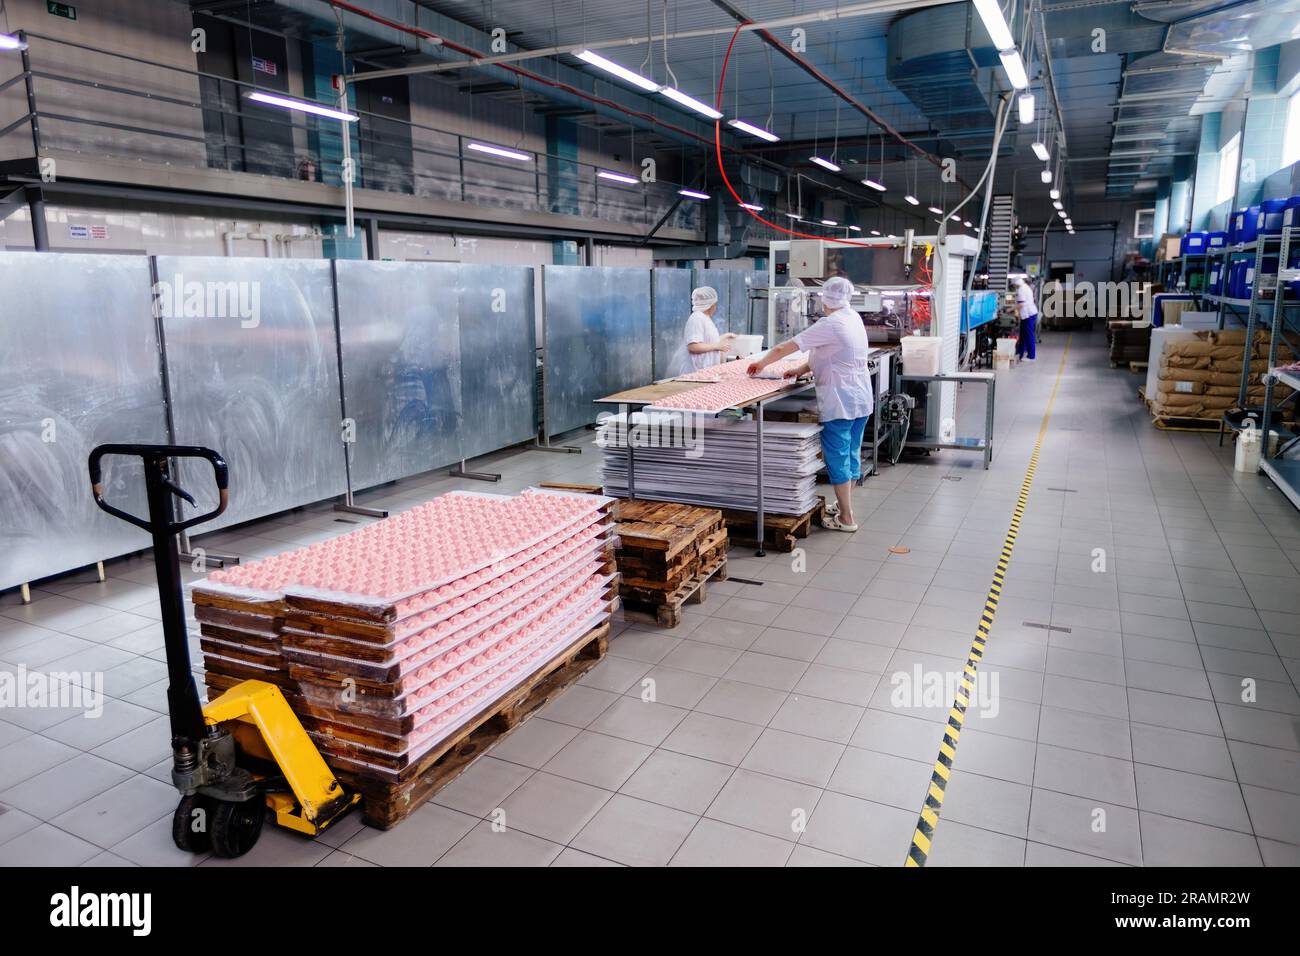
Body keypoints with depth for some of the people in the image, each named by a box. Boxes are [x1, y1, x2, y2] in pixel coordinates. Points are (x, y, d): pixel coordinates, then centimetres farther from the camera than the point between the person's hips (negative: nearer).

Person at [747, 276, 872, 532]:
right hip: (861, 399, 9)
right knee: (852, 454, 16)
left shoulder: (830, 324, -17)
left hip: (839, 402, -9)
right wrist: (801, 369, 12)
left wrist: (761, 364, 0)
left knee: (837, 457, -1)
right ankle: (844, 506, 29)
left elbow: (784, 348, -14)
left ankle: (846, 518, 3)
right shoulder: (854, 319, 9)